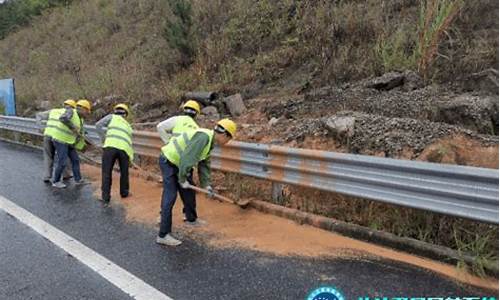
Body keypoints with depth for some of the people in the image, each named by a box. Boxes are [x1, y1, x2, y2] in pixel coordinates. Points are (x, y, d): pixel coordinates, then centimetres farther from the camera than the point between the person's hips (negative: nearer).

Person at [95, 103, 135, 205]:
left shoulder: (112, 117, 22)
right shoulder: (128, 126, 34)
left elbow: (98, 125, 7)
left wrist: (104, 139, 15)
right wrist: (131, 159, 48)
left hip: (110, 146, -3)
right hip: (124, 149, 3)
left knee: (106, 172, 7)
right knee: (124, 172, 24)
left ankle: (105, 197, 7)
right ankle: (124, 192, 38)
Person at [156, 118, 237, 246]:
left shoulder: (210, 141, 5)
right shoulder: (203, 137, -28)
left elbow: (204, 164, 13)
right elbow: (187, 159, -29)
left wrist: (206, 184, 10)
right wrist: (182, 180, -19)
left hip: (180, 163, 10)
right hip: (168, 161, -10)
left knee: (189, 192, 19)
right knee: (170, 196, -12)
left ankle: (191, 219, 41)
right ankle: (163, 235, -8)